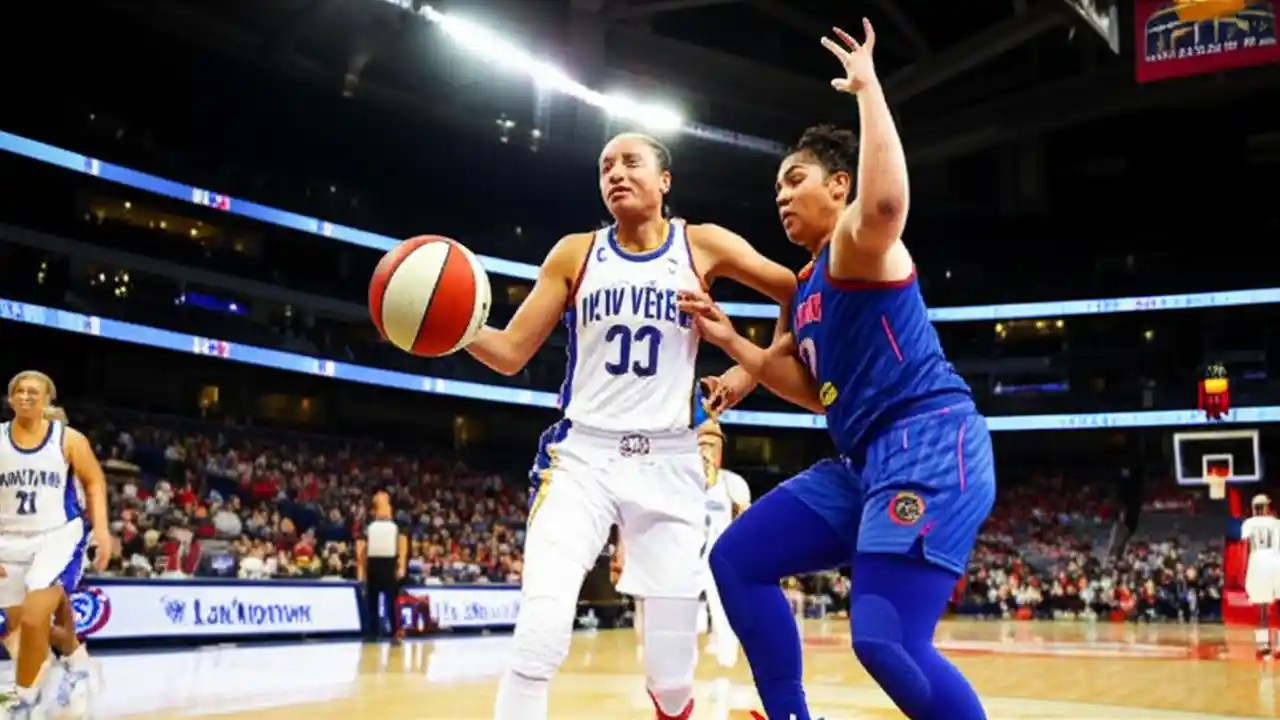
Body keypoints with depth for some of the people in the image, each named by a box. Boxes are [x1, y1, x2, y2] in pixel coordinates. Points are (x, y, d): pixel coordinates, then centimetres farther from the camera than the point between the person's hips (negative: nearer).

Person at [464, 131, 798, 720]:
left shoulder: (703, 246, 2)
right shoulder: (575, 253, 4)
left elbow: (798, 292, 8)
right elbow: (509, 353, 3)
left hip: (669, 463, 0)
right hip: (583, 456, 0)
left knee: (671, 668, 3)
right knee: (540, 632, -21)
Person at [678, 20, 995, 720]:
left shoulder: (857, 241, -5)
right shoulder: (808, 283, 22)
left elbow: (887, 201, -31)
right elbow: (816, 386, 27)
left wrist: (867, 86, -21)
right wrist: (732, 343, 17)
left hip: (930, 446, -10)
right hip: (865, 461, 10)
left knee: (886, 639, -22)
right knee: (736, 559, 10)